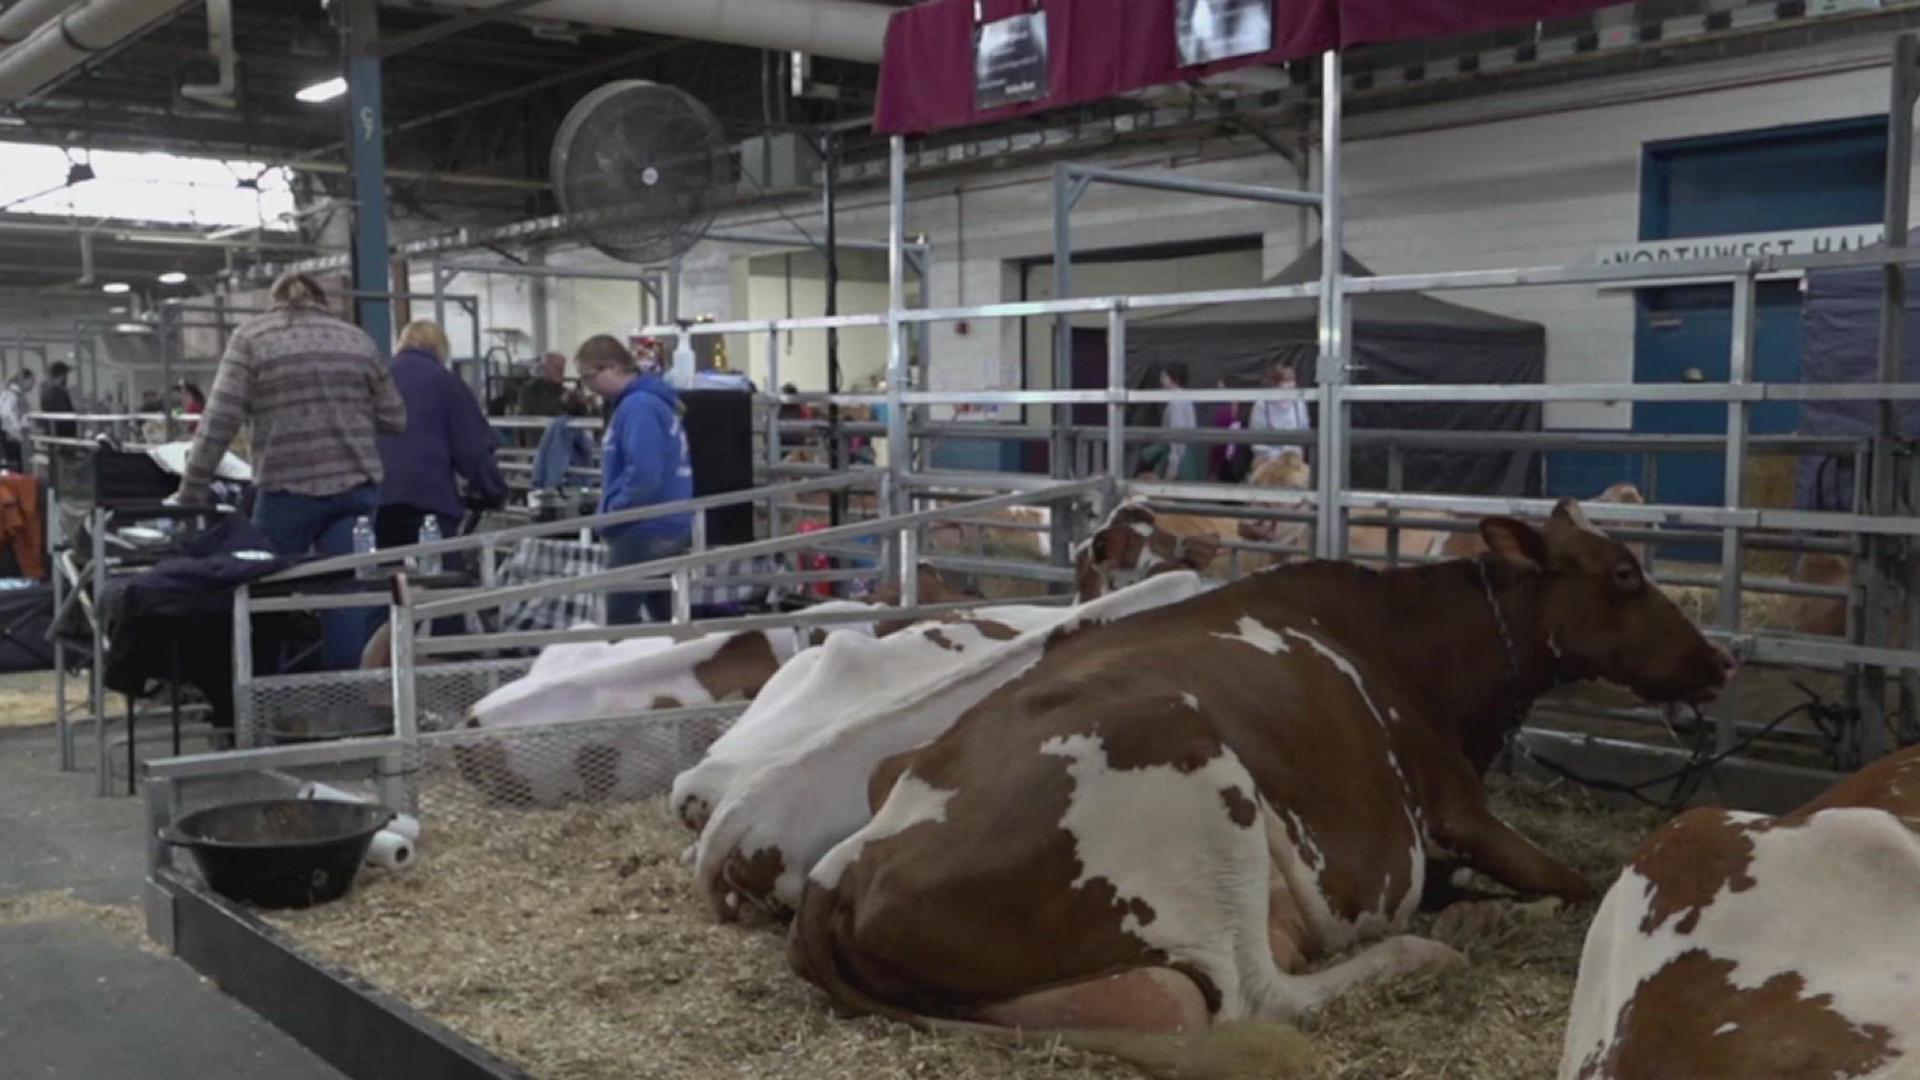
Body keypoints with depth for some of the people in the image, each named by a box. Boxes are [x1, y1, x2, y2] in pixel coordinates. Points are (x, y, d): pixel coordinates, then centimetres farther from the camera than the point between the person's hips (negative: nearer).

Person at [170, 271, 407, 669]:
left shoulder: (251, 337, 3)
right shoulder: (358, 338, 11)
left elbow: (220, 419, -5)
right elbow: (395, 419, 11)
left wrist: (191, 492, 0)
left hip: (287, 490, -2)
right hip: (356, 487, 2)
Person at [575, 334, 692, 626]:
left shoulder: (638, 406, -16)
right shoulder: (651, 400, 15)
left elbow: (643, 475, -27)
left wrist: (611, 517, -14)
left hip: (645, 531, -10)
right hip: (666, 528, 10)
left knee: (620, 623, -4)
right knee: (665, 620, 14)